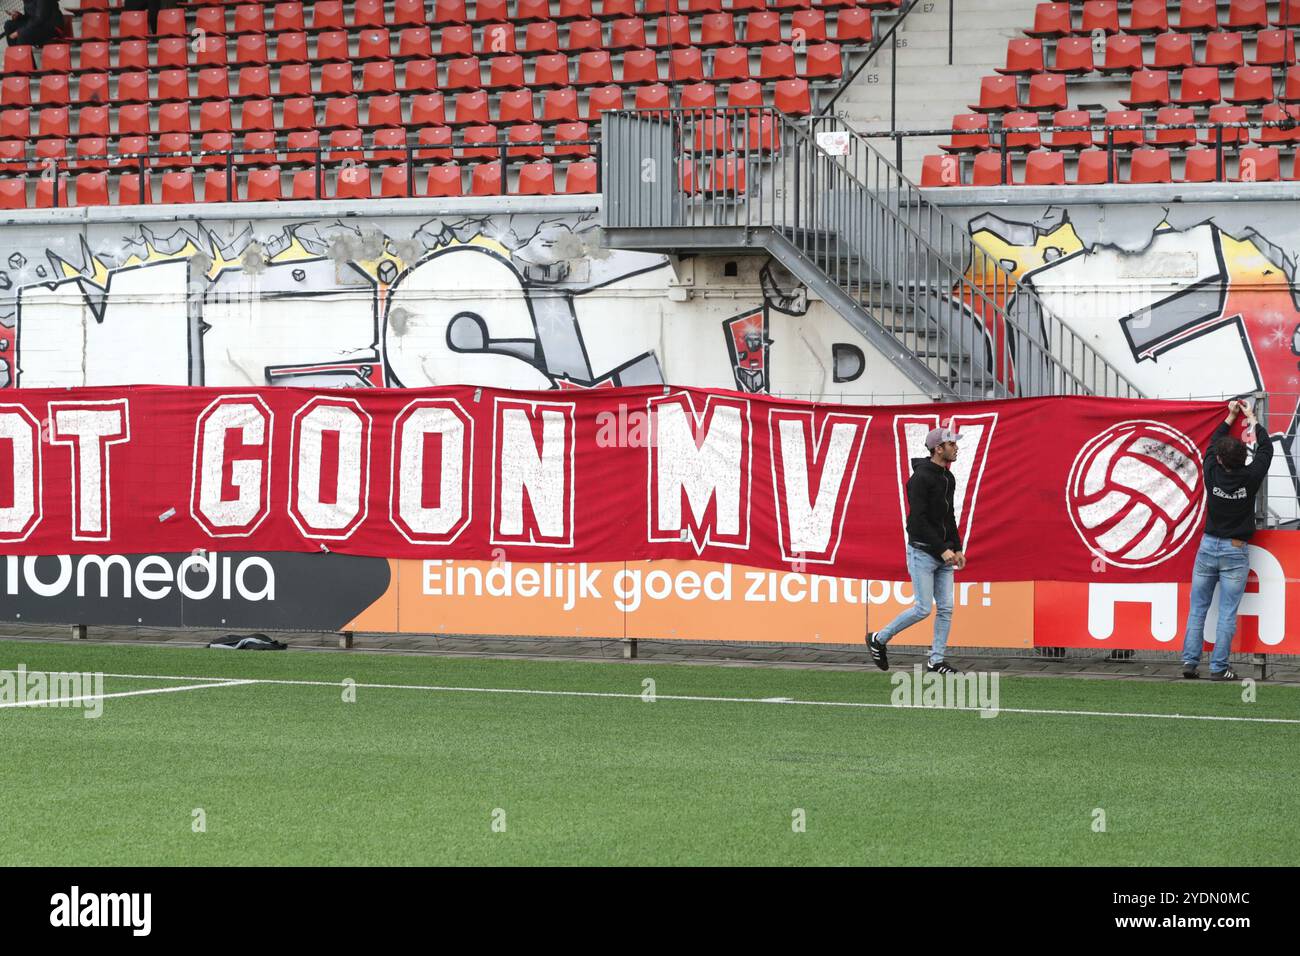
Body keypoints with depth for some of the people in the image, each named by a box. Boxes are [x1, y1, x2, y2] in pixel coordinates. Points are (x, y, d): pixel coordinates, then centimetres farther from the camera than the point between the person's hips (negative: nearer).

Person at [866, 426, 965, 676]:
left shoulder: (948, 479, 12)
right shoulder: (920, 479, -17)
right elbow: (919, 520, -21)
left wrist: (957, 548, 12)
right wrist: (942, 549, -22)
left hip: (943, 553, 8)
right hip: (922, 552, -8)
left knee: (946, 608, 3)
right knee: (923, 609, -8)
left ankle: (936, 660, 10)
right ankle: (879, 639, 9)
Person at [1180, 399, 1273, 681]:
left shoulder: (1213, 474, -7)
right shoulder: (1250, 478, -12)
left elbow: (1212, 444, 13)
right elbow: (1265, 448, 6)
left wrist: (1230, 417, 26)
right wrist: (1251, 418, 20)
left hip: (1208, 547, 2)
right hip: (1236, 552, -2)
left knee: (1197, 609, 7)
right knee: (1227, 613, -2)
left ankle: (1190, 662, 2)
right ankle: (1218, 667, -5)